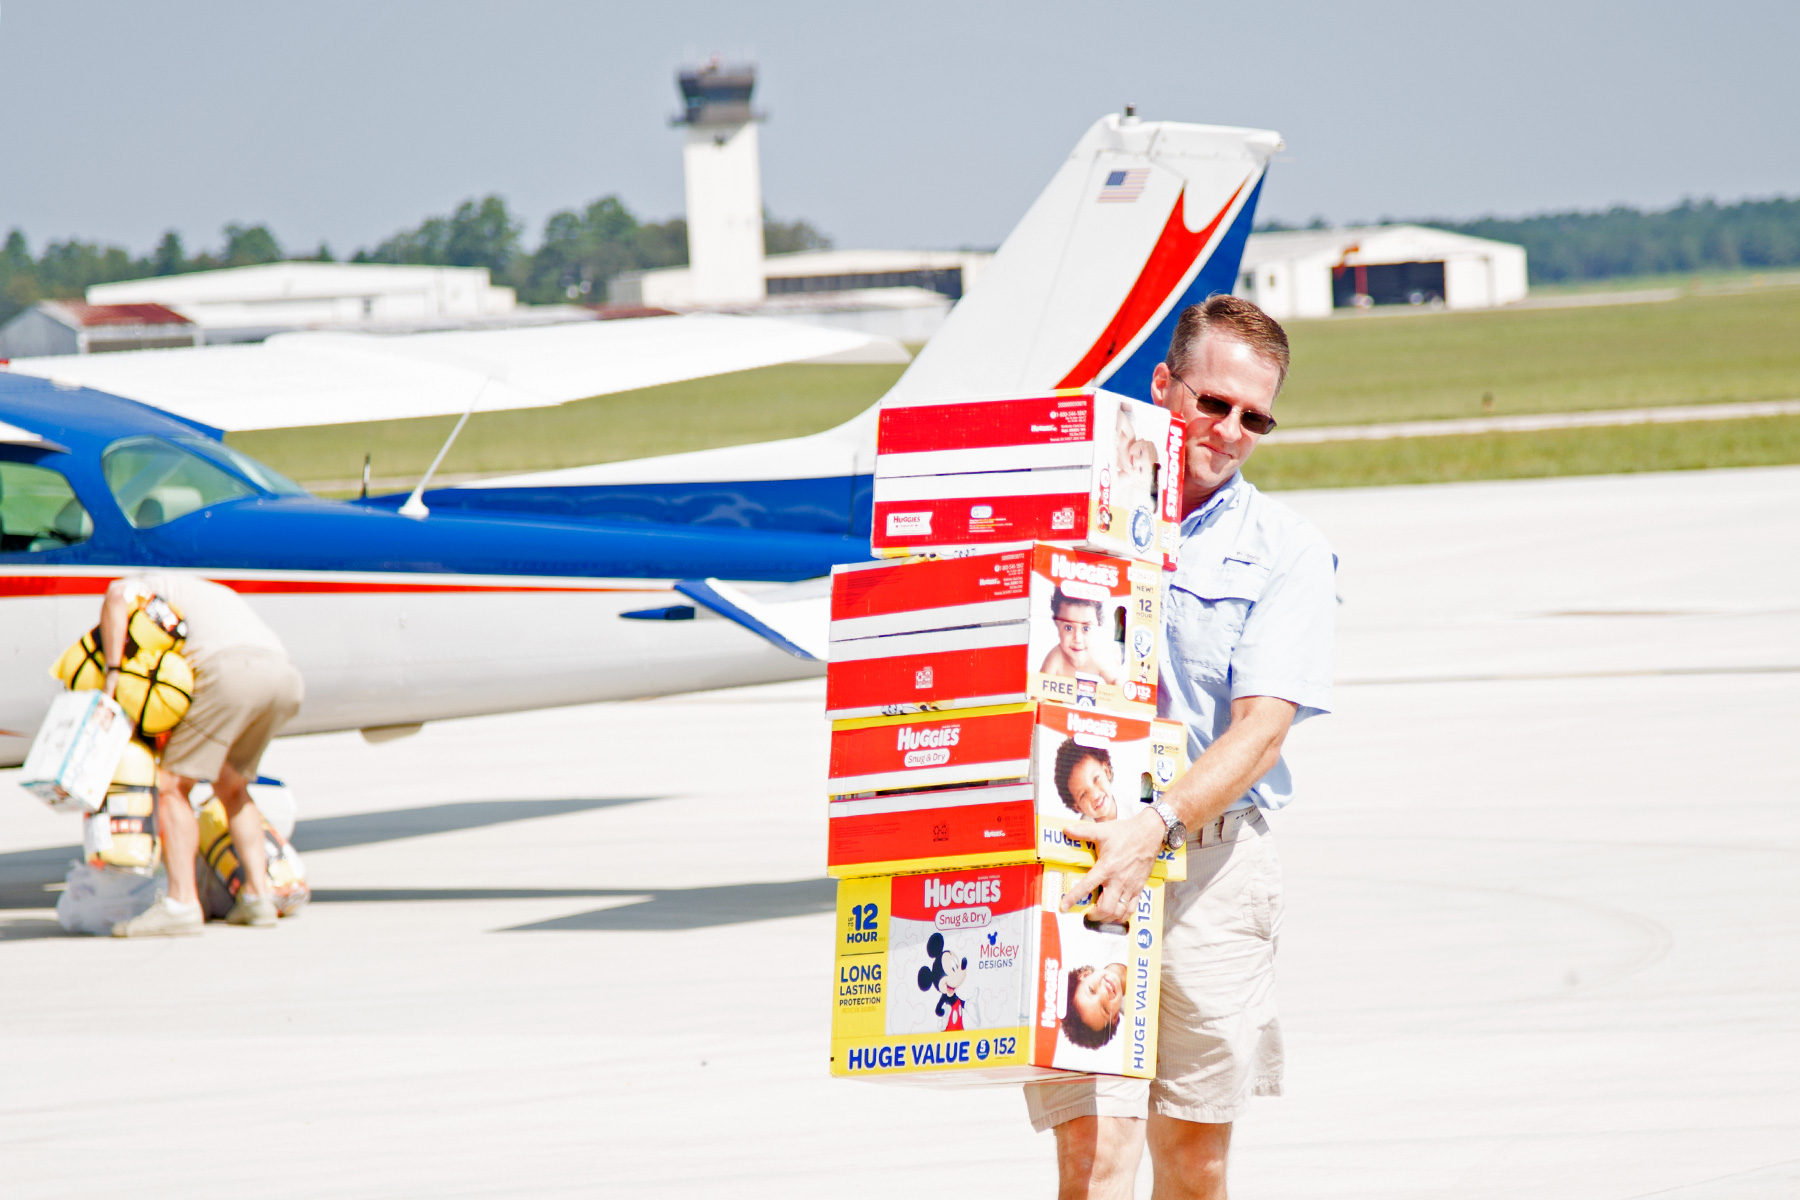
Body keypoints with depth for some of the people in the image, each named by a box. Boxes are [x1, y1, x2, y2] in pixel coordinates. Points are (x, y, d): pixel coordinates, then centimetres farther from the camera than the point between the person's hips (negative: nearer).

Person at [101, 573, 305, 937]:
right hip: (286, 677, 7)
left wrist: (112, 672, -1)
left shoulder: (152, 584, 23)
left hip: (230, 674, -7)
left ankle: (182, 902, -8)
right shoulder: (213, 595, 43)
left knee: (172, 784, 1)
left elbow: (116, 597, -1)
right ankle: (258, 893, 15)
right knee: (230, 787, 24)